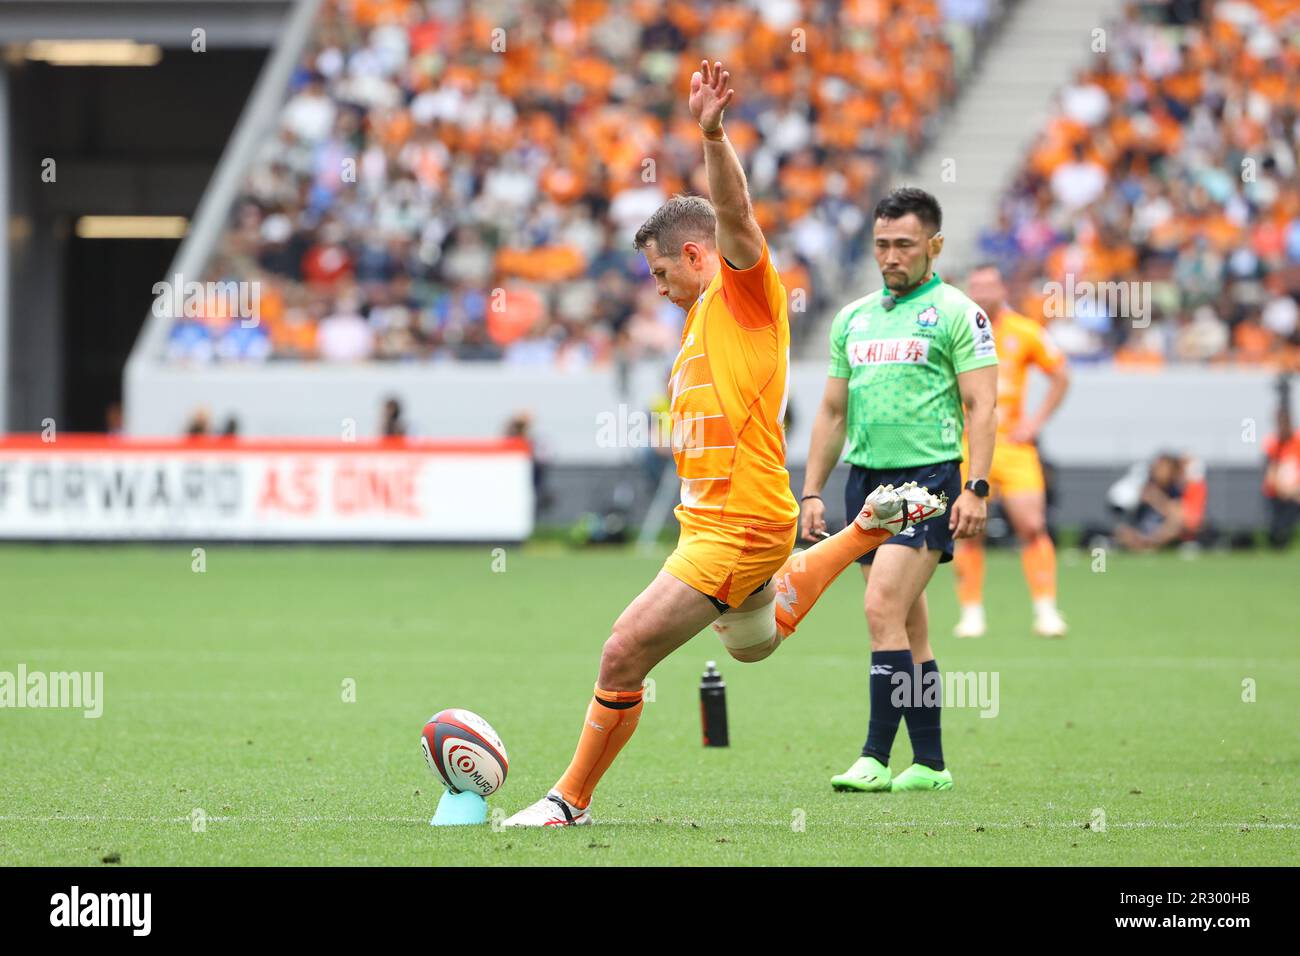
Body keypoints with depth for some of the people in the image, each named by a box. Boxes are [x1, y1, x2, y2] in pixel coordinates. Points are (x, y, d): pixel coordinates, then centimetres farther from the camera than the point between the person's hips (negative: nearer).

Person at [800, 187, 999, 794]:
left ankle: (876, 759, -17)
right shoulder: (852, 318, 16)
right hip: (865, 480, 6)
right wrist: (812, 492, 14)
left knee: (883, 609, -17)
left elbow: (980, 405, -7)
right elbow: (833, 410, 20)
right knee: (908, 628, 8)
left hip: (927, 477, -6)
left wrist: (975, 488, -16)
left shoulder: (957, 313, -2)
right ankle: (930, 763, 12)